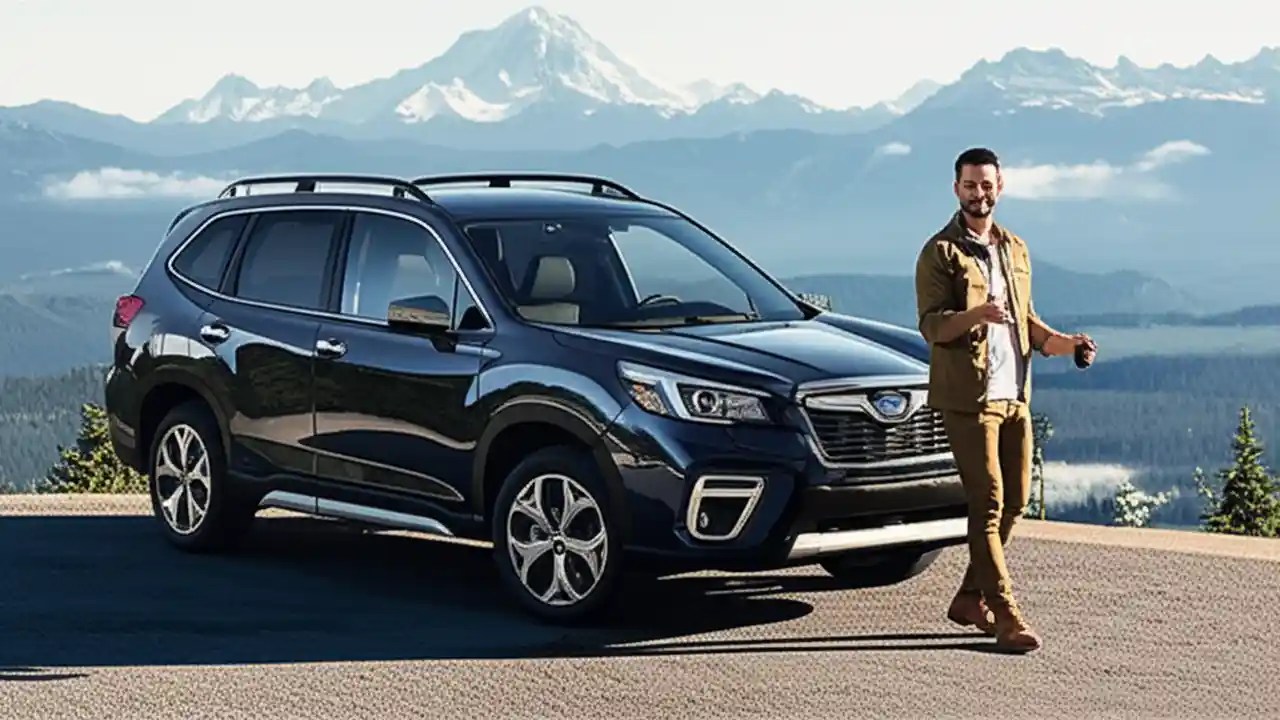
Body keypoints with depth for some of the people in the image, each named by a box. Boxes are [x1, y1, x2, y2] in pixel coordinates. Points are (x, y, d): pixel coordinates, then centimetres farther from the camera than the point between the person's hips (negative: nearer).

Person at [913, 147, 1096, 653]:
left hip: (1015, 394, 7)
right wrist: (976, 314, -33)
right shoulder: (941, 253, -5)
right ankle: (1005, 614, -11)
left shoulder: (1015, 249, 16)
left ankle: (970, 599, 23)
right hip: (967, 396, -7)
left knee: (1015, 500, 9)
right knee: (988, 502, -11)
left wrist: (1061, 343, 6)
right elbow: (931, 324, -15)